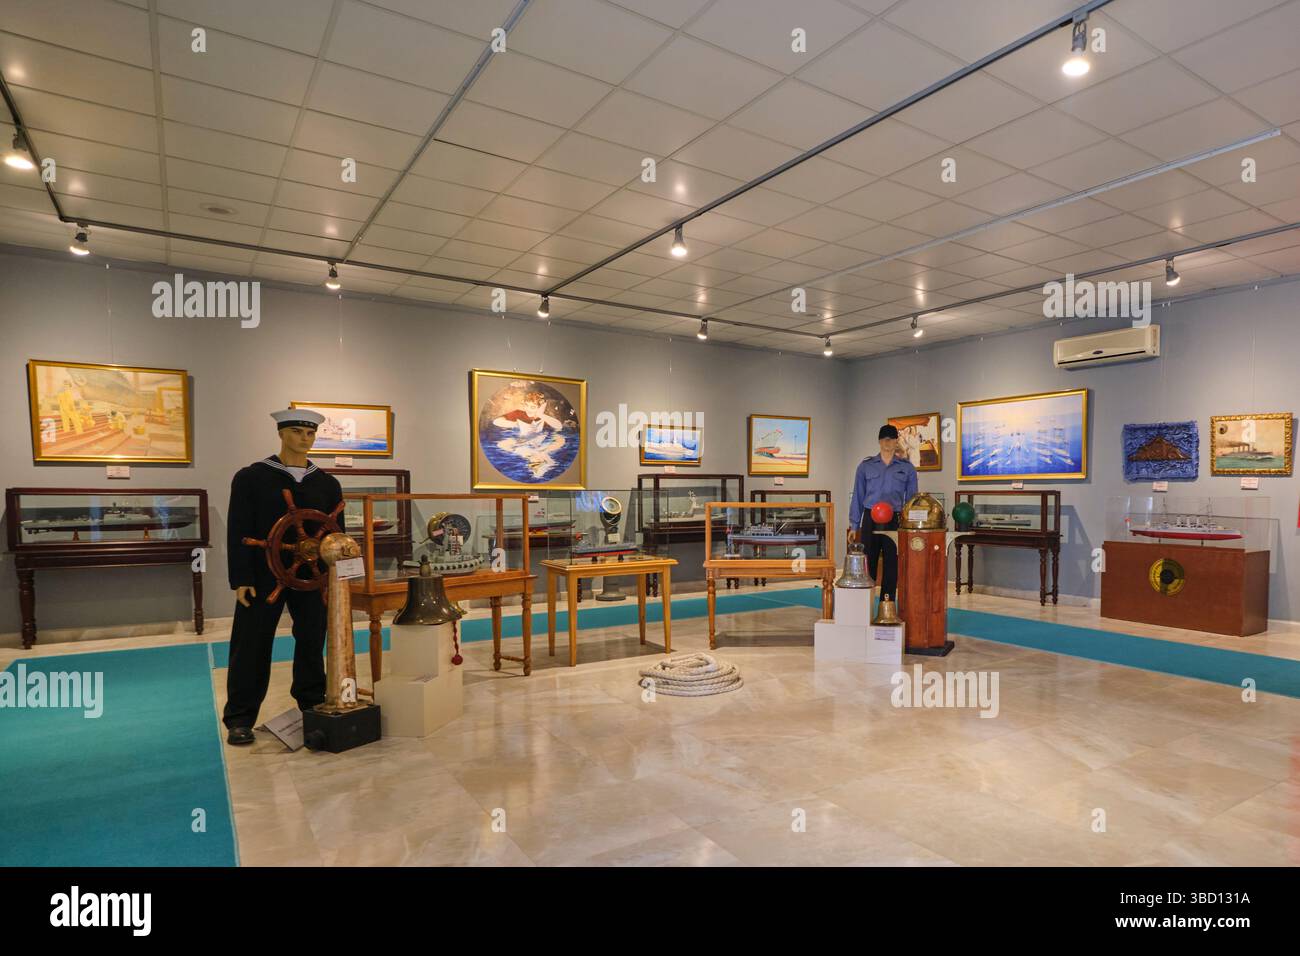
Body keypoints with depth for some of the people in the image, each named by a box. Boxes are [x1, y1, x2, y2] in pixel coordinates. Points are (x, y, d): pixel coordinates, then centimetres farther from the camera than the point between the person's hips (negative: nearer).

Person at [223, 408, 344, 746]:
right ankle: (240, 719, 19)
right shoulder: (251, 477, -2)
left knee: (312, 644, 10)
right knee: (252, 647, 5)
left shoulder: (328, 484, 7)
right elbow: (238, 532, -5)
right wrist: (240, 580, -11)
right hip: (263, 578, -2)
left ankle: (313, 707, 26)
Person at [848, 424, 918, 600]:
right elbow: (857, 497, 7)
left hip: (895, 521, 0)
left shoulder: (907, 468, 7)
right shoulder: (866, 465, 6)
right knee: (868, 563, 0)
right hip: (870, 520, 0)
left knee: (891, 566, 4)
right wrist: (854, 526, 3)